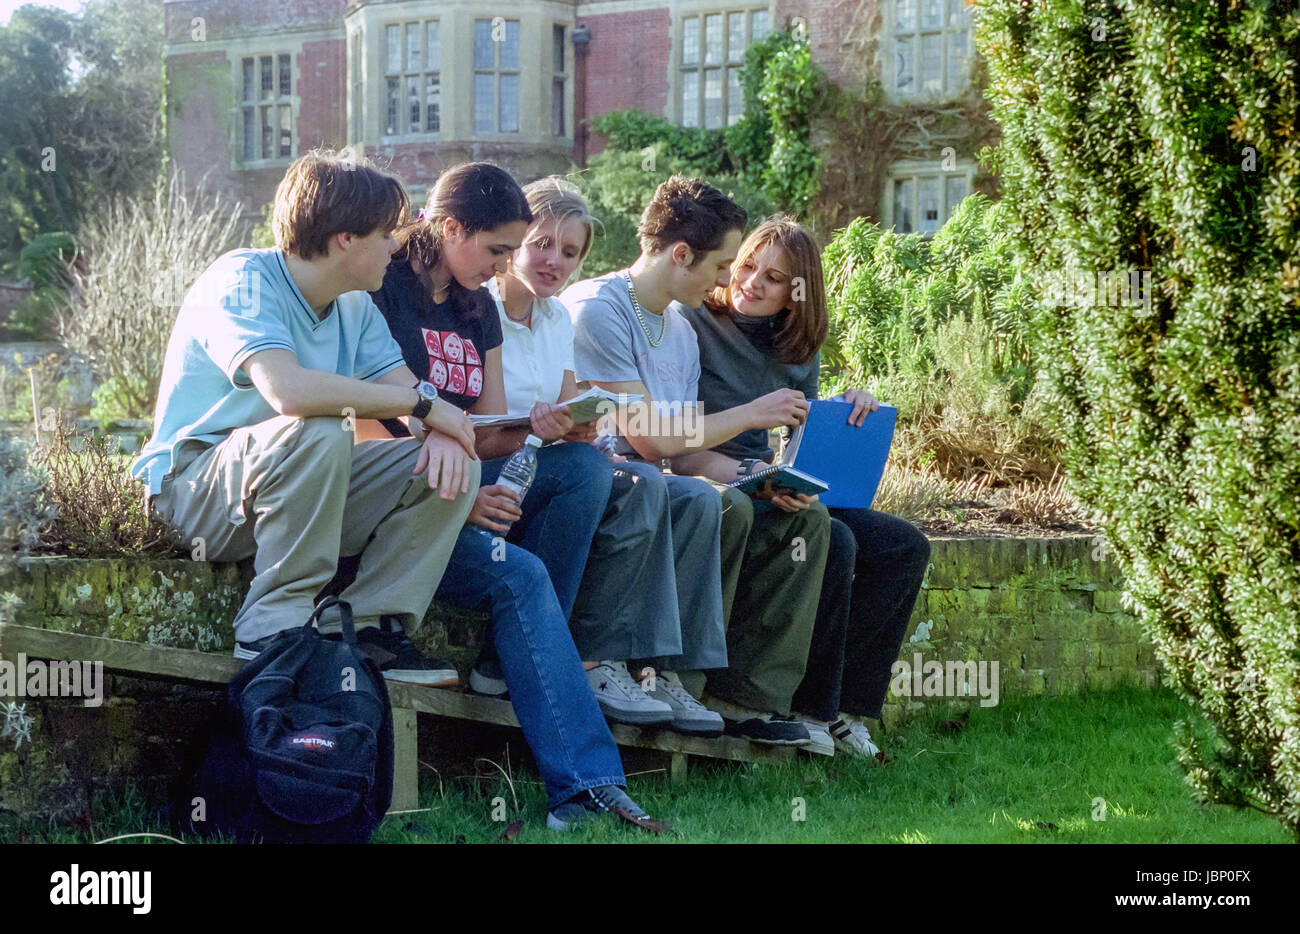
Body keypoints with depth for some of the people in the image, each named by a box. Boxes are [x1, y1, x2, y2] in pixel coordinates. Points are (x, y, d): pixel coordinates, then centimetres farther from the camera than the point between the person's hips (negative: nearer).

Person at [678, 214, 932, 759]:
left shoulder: (800, 351, 14)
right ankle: (812, 708, -16)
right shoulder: (696, 327, -8)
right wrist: (747, 474, -29)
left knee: (904, 546, -6)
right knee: (833, 542, -29)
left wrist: (848, 412, -3)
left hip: (775, 495, 8)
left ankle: (847, 700, -7)